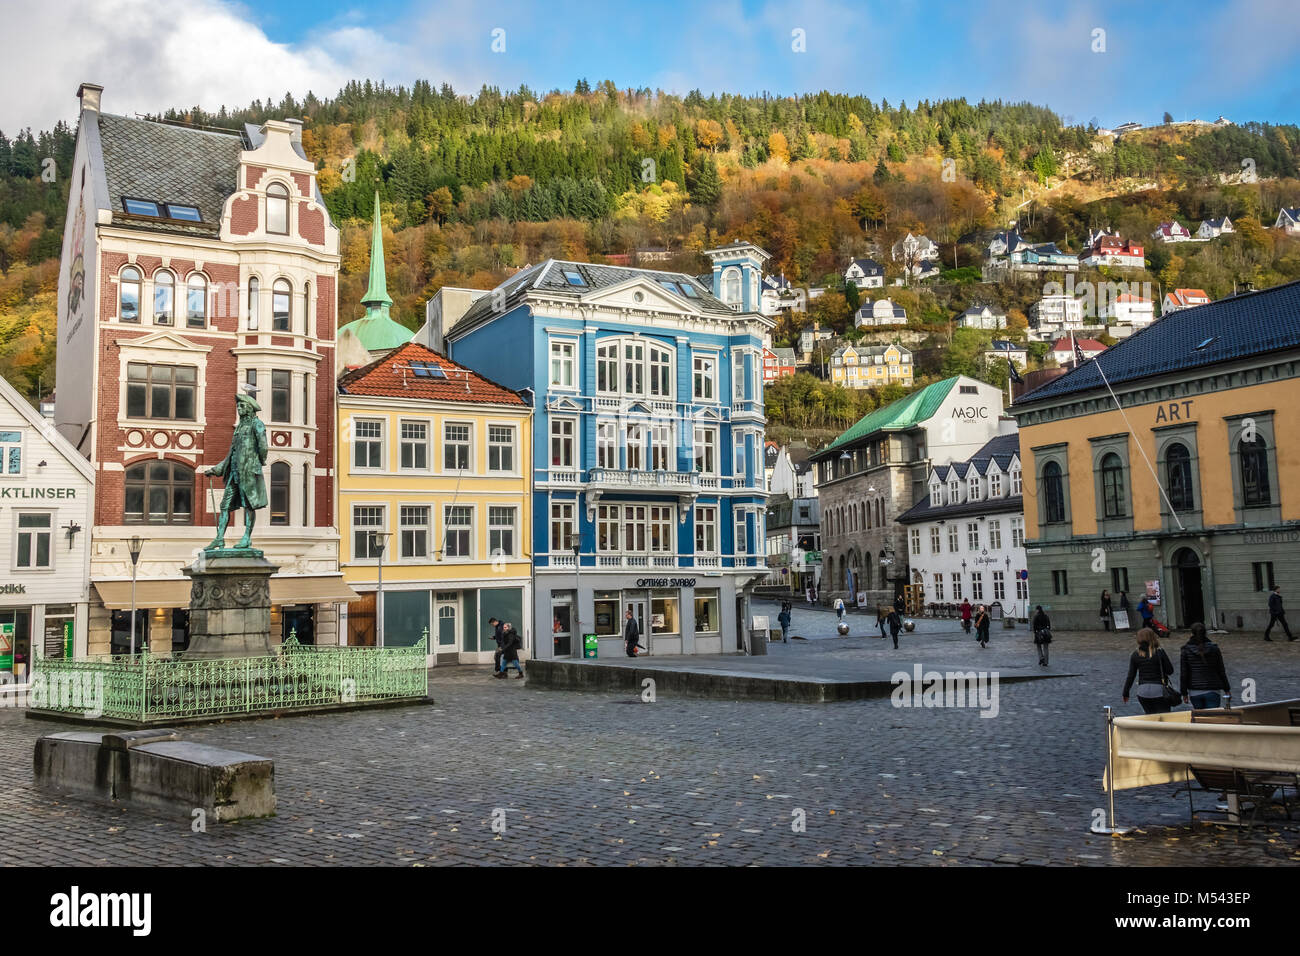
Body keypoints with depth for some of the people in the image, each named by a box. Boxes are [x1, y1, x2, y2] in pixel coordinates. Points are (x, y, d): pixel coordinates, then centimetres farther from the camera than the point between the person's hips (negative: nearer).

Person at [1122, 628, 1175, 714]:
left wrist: (1126, 693, 11)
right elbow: (1170, 670, -3)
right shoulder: (1160, 652, -7)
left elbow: (1131, 676, 2)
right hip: (1159, 690, -3)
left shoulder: (1135, 655, 0)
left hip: (1142, 692, 3)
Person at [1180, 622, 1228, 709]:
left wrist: (1184, 693, 3)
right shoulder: (1214, 648, -3)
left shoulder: (1186, 650, -4)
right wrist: (1226, 689, 12)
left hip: (1194, 692, 1)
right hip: (1212, 691, -1)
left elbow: (1183, 673, -3)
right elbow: (1221, 671, 2)